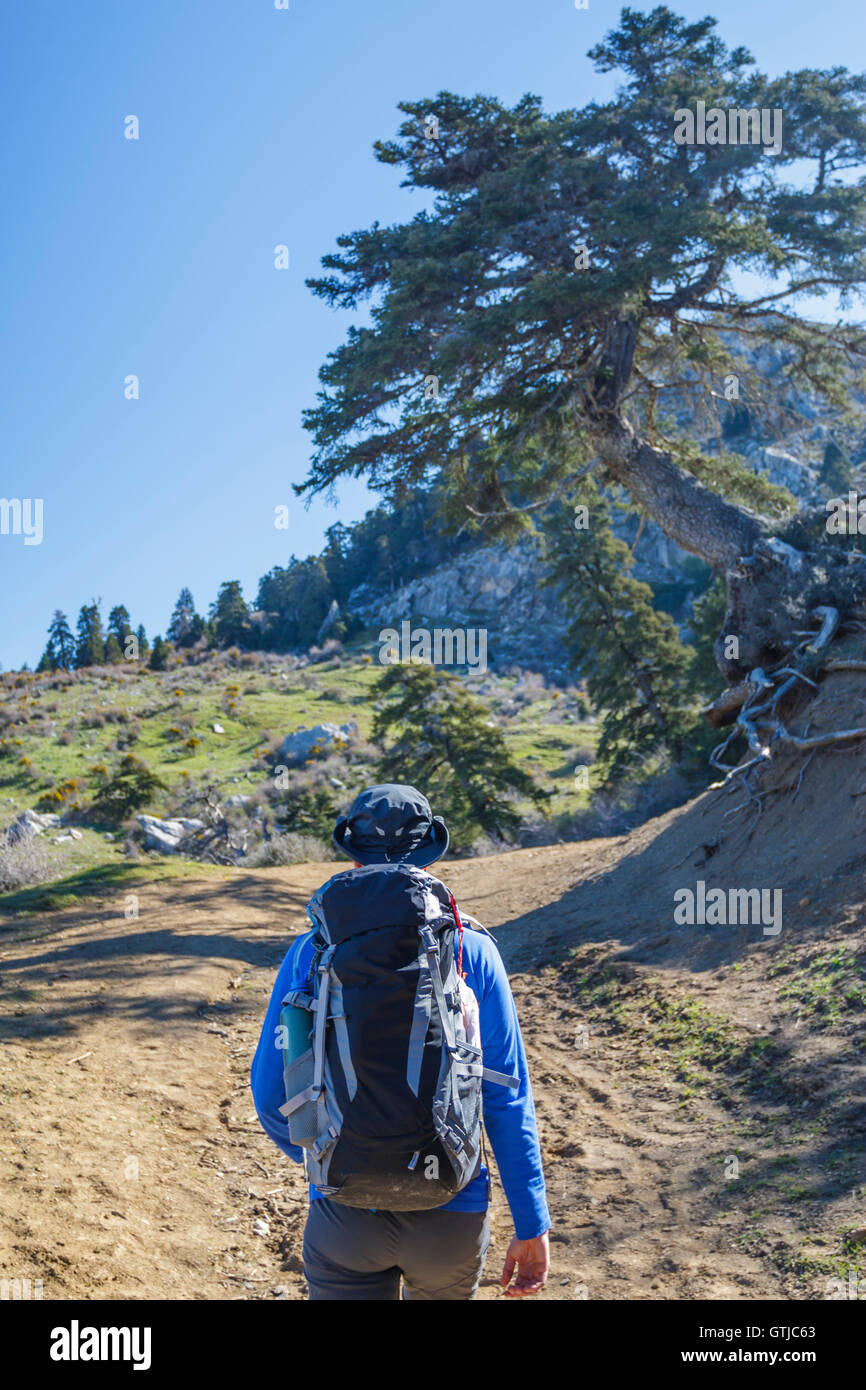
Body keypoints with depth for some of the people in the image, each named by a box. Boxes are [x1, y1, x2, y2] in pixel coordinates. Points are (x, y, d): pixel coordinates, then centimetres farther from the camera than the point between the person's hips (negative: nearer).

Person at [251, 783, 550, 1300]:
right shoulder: (472, 952, -8)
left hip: (344, 1212, -1)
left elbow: (271, 1093, -1)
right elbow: (508, 1101, -7)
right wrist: (532, 1225, 0)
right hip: (452, 1216, 1)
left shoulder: (313, 952, -6)